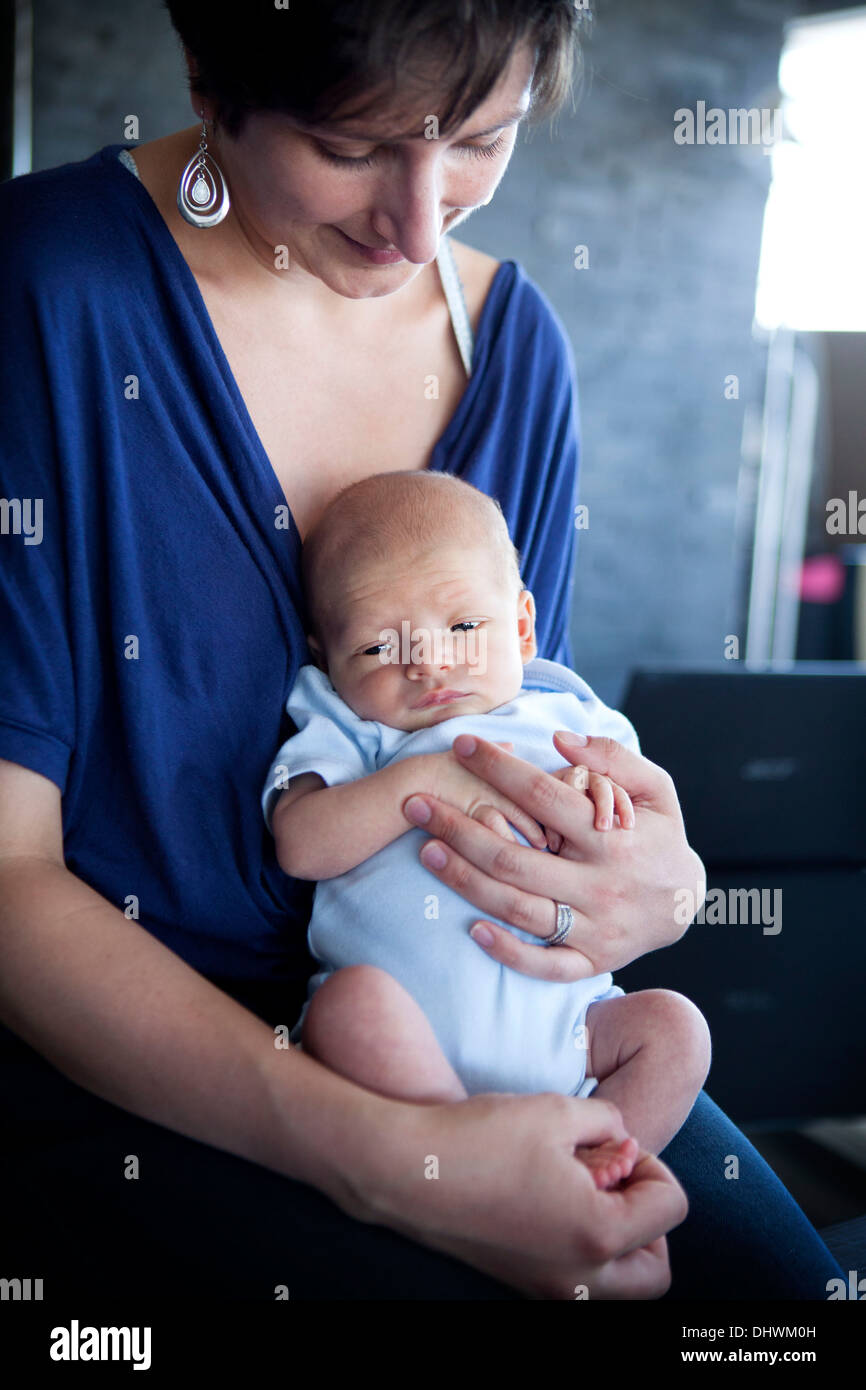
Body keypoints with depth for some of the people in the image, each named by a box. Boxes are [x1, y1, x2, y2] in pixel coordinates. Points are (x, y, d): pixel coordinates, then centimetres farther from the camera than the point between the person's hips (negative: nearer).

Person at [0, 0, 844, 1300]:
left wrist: (659, 884, -15)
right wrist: (388, 1161, -27)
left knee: (782, 1272, -9)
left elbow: (524, 775, 9)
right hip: (136, 1079, -4)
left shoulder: (518, 341, 2)